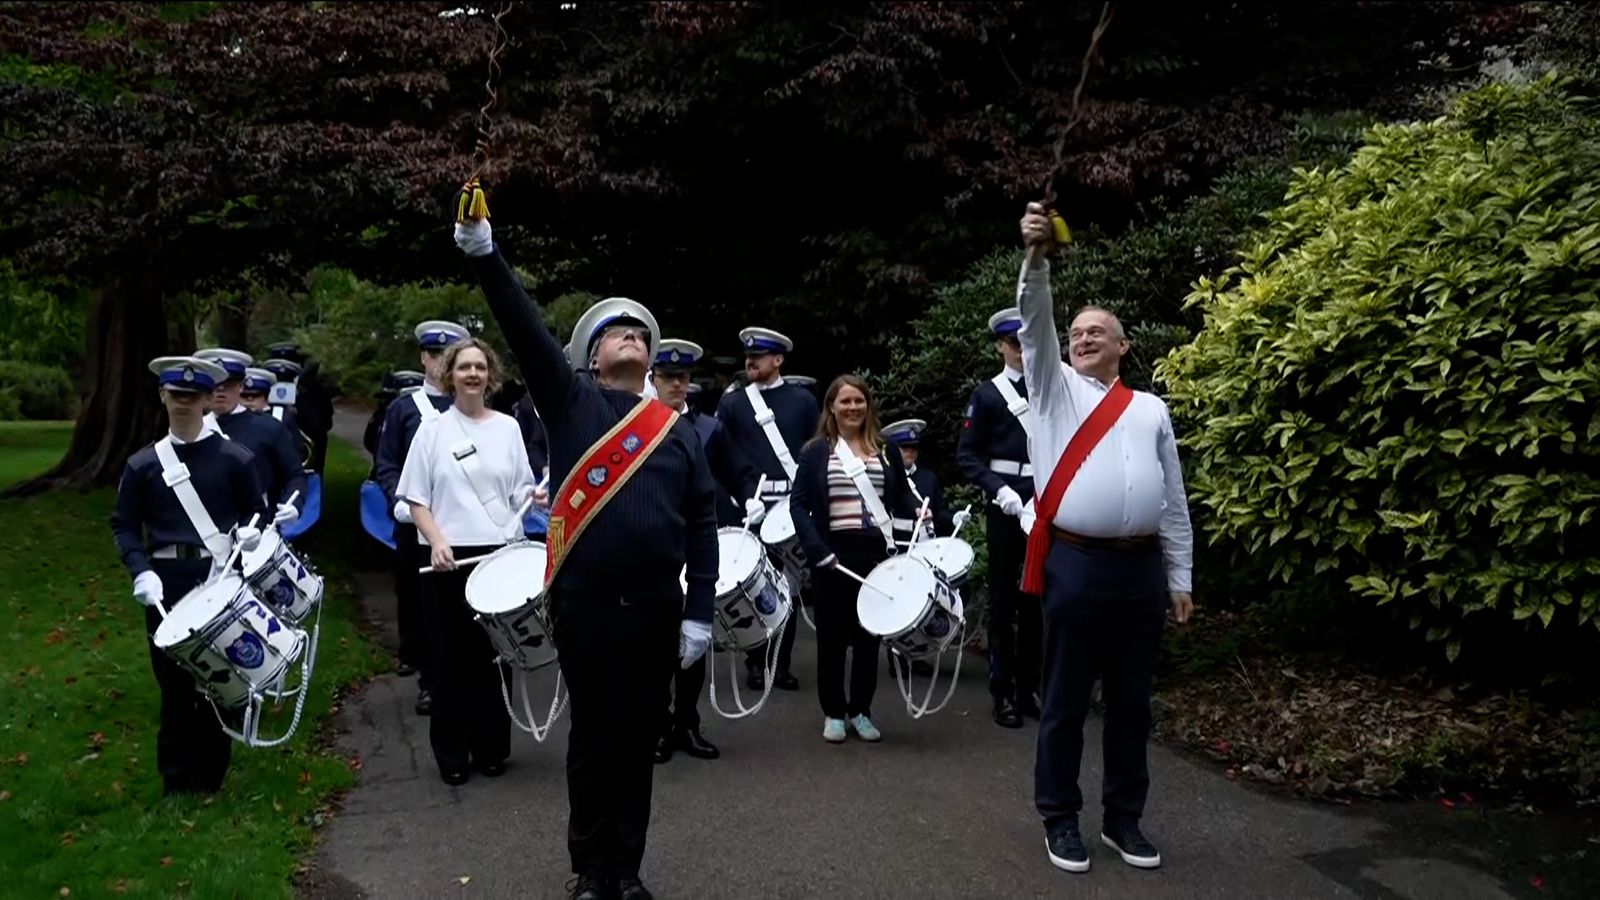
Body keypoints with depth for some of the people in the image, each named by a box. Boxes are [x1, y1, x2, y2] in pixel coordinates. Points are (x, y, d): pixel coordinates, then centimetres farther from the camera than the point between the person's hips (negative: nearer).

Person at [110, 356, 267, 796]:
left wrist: (251, 531, -14)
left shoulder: (233, 457, -1)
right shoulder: (143, 463, 3)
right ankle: (176, 781, 19)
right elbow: (123, 525, 7)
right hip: (167, 585, 1)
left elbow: (258, 511, 8)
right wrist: (141, 570, -8)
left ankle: (211, 776, 20)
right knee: (173, 681, 6)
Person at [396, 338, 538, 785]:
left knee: (495, 654, 7)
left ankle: (491, 748, 19)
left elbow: (521, 491, 11)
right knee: (451, 657, 5)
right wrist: (437, 541, -15)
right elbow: (416, 498, 0)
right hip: (450, 557, -1)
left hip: (501, 553, 2)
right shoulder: (433, 429, 2)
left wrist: (538, 497, -11)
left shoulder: (508, 427, 8)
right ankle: (451, 755, 17)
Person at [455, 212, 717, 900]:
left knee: (639, 739, 11)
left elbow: (702, 524, 6)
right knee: (593, 737, 9)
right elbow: (526, 332, -10)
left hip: (656, 608, 2)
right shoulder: (571, 402, 4)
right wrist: (484, 256, -23)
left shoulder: (677, 429, 8)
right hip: (585, 604, -2)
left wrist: (698, 613, 0)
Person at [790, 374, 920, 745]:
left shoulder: (886, 449, 10)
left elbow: (901, 496, 13)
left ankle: (860, 710, 22)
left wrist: (918, 513, -9)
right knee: (832, 635, 5)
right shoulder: (816, 451, 0)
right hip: (834, 553, -2)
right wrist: (817, 549, -16)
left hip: (878, 551, 3)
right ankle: (833, 712, 18)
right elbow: (799, 504, -4)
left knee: (870, 634, 9)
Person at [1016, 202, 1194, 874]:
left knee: (1131, 699, 11)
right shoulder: (1055, 389, 10)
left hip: (1142, 568, 3)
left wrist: (1180, 579, 10)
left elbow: (1173, 498, 14)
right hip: (1076, 563, -3)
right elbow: (1034, 324, -7)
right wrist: (1037, 257, -23)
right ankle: (1060, 820, 16)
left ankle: (1123, 819, 23)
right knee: (1066, 699, 4)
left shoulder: (1151, 410, 15)